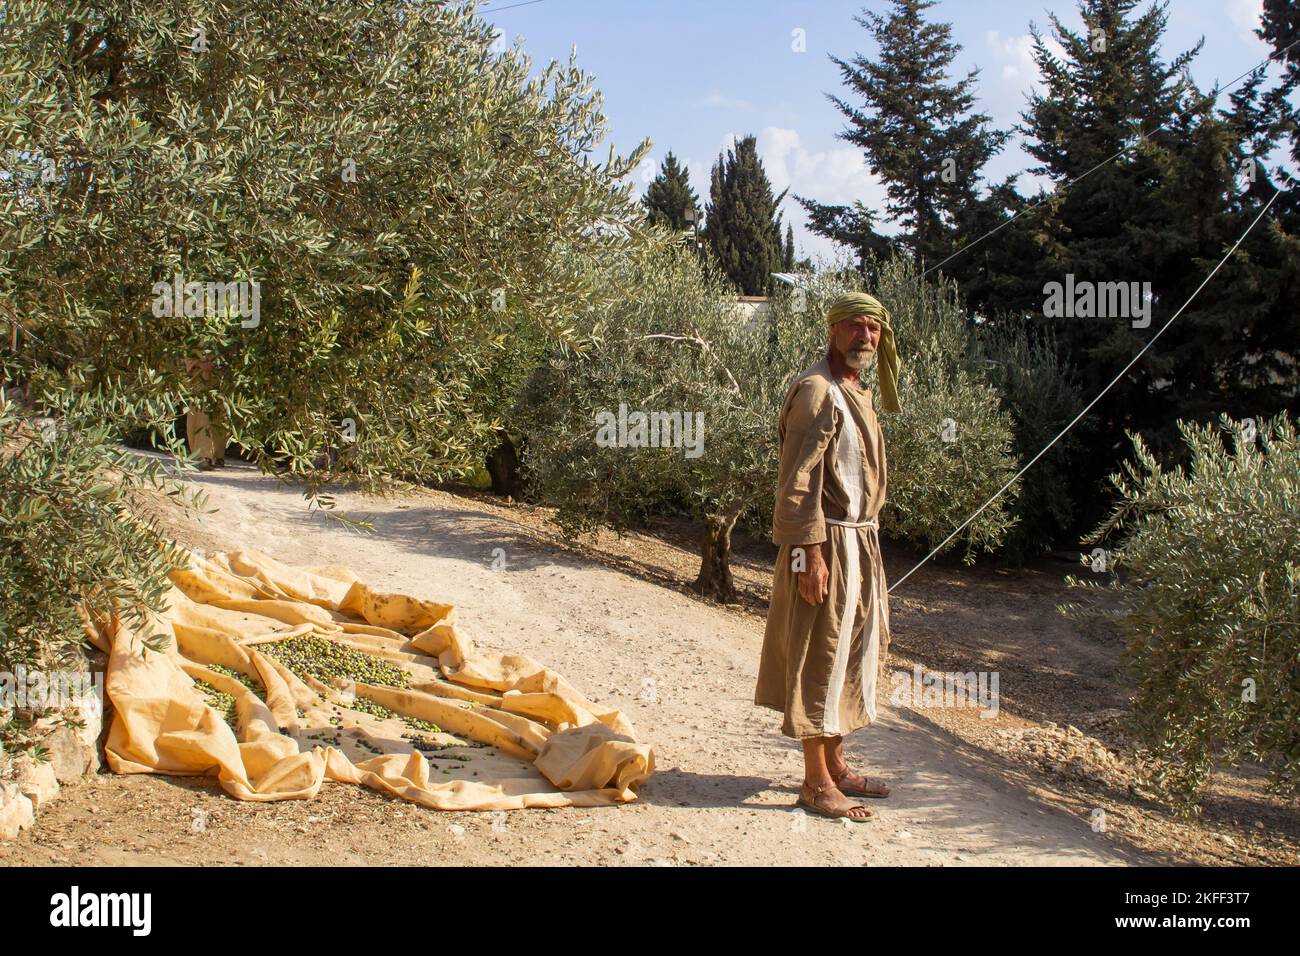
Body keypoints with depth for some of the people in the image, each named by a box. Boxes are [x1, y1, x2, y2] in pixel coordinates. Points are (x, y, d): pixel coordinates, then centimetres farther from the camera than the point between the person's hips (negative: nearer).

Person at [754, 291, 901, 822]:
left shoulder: (856, 393, 16)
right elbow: (797, 481, -20)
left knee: (854, 651, 16)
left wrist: (864, 543, 17)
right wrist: (810, 553, -24)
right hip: (828, 544, -10)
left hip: (860, 543, 10)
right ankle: (815, 784, 6)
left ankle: (834, 764, 29)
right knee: (821, 656, -3)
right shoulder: (817, 391, -15)